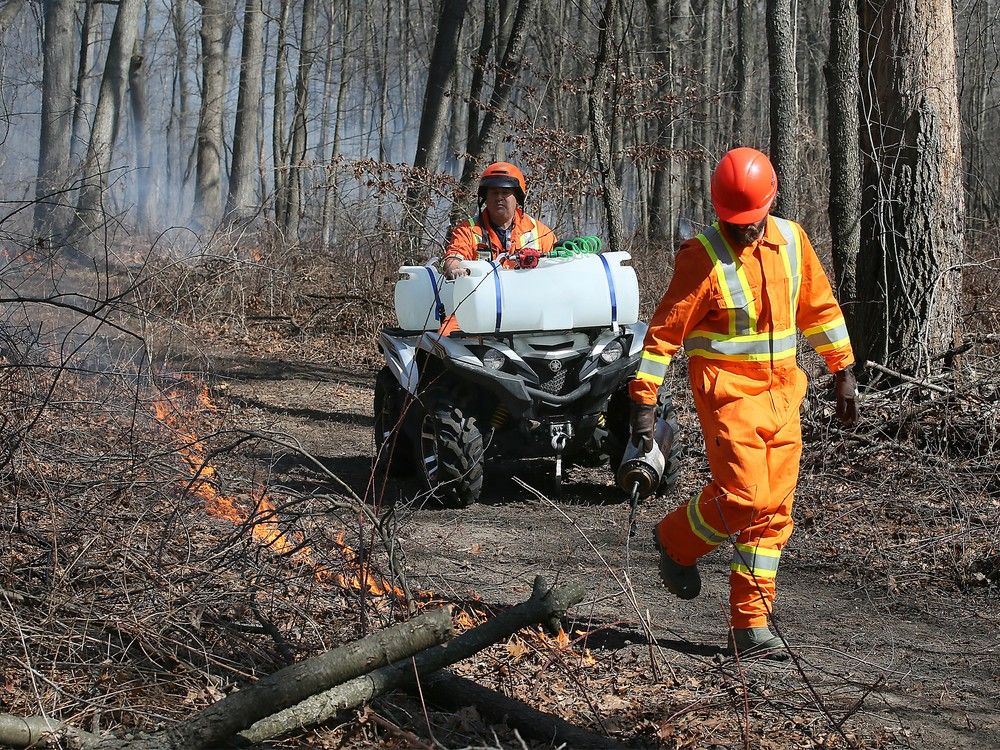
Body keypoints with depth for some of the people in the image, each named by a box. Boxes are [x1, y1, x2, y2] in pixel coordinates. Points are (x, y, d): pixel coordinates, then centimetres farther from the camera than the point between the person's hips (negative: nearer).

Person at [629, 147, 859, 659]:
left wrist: (842, 371, 16)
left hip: (781, 392, 6)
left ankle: (751, 624, 10)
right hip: (727, 391, -6)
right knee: (743, 496, -17)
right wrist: (643, 400, -14)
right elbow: (665, 330, -10)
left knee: (774, 510, 4)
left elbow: (819, 306, 17)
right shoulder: (702, 257, -11)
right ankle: (676, 540, 14)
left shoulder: (792, 241, 5)